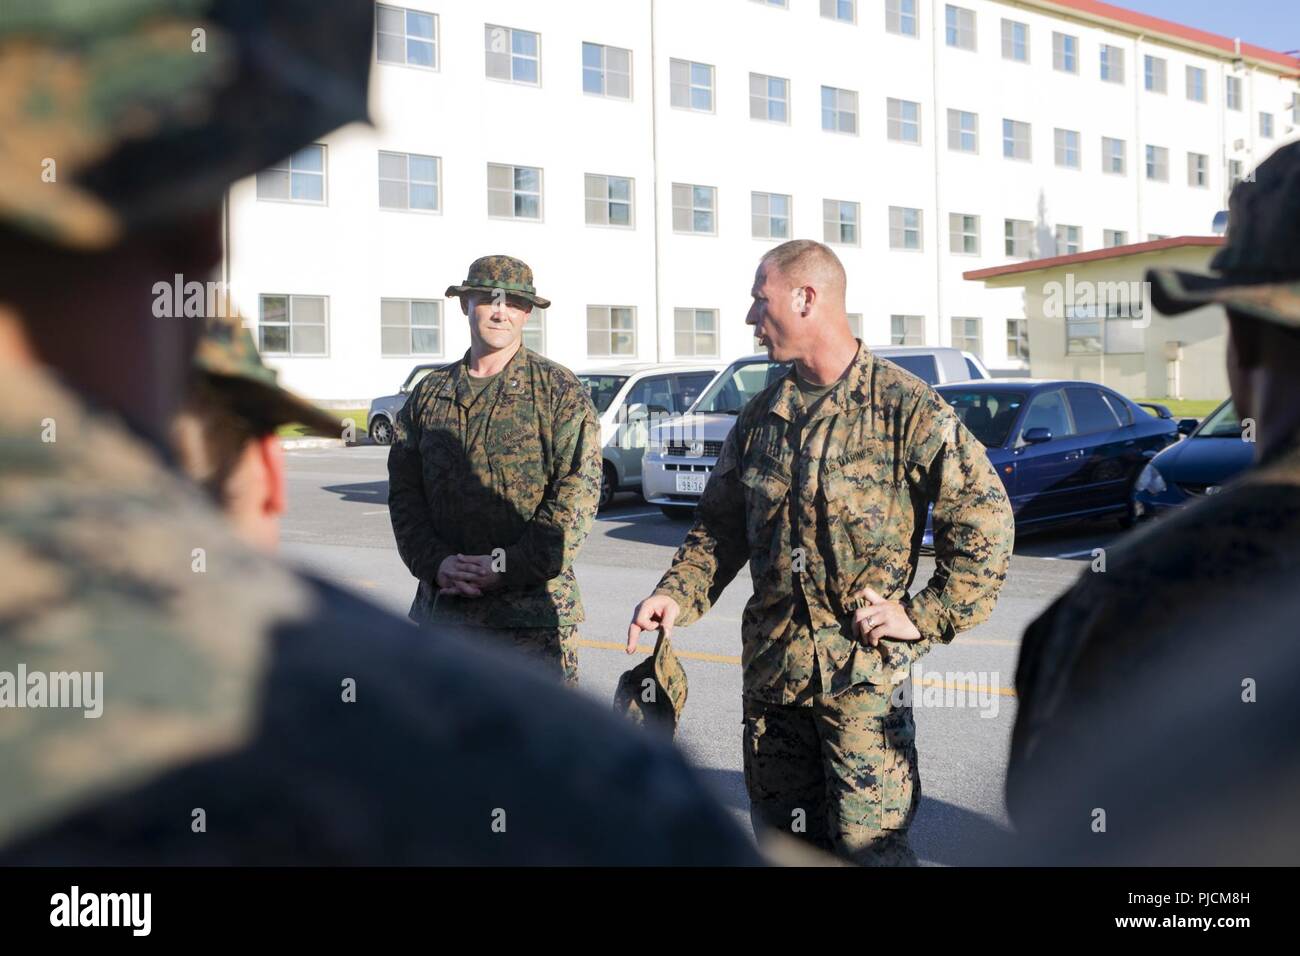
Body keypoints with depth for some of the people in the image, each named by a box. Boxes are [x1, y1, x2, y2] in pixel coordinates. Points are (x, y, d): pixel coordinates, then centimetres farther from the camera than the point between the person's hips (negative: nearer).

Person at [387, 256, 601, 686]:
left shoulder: (560, 390, 0)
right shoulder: (429, 393, 13)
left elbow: (577, 494, -8)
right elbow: (403, 490, 10)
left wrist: (508, 566, -15)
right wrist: (435, 563, -7)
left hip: (531, 604, -4)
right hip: (440, 603, 4)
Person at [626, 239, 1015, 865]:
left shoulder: (906, 407, -8)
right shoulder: (761, 415, 10)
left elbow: (985, 517, -8)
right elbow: (721, 525, 16)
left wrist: (924, 617, -10)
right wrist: (678, 594, 0)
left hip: (864, 672, -6)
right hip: (770, 672, 6)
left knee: (870, 847, -3)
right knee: (783, 840, 15)